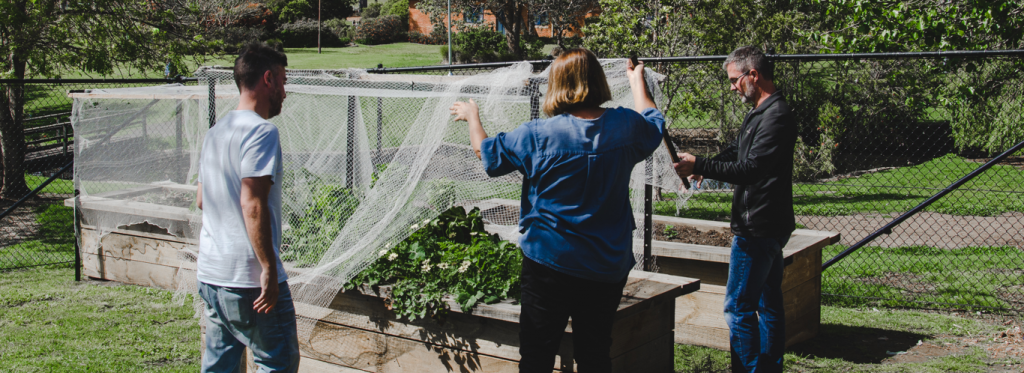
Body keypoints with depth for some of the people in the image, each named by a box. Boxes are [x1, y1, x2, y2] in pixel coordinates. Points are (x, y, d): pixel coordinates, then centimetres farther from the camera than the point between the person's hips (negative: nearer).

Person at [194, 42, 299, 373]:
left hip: (209, 273, 9)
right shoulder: (261, 131, -13)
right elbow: (253, 205, -21)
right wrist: (269, 268, -19)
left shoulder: (215, 132, 15)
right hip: (249, 279, -9)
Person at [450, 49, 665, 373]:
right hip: (609, 267, 3)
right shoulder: (625, 126, -4)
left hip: (549, 264, -3)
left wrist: (471, 116, 21)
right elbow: (654, 125, 20)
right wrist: (637, 82, 37)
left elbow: (487, 153, 2)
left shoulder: (538, 135, -13)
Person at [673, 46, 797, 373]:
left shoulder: (776, 116, -18)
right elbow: (737, 151, 25)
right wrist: (705, 167, 8)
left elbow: (751, 169, -26)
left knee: (738, 307, -8)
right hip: (766, 226, 11)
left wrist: (700, 166, -25)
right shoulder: (759, 112, 15)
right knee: (769, 303, 16)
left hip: (758, 229, -11)